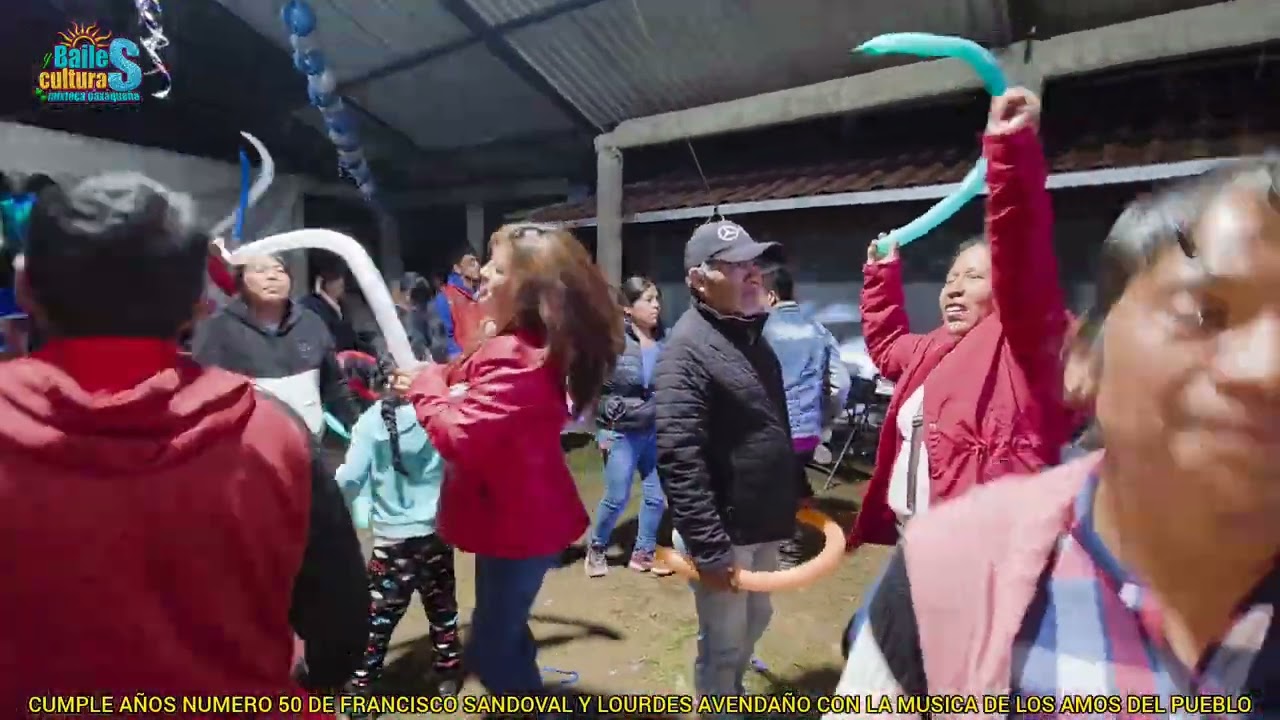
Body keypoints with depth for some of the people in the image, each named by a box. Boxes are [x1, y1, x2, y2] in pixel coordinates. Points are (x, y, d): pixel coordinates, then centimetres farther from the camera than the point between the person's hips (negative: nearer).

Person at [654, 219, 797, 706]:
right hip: (724, 531, -8)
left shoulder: (751, 333, 7)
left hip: (764, 524, 9)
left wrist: (791, 500, 16)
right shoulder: (688, 348, -21)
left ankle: (734, 696, 50)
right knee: (723, 642, 10)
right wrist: (709, 548, -25)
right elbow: (678, 460, -26)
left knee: (755, 621, 25)